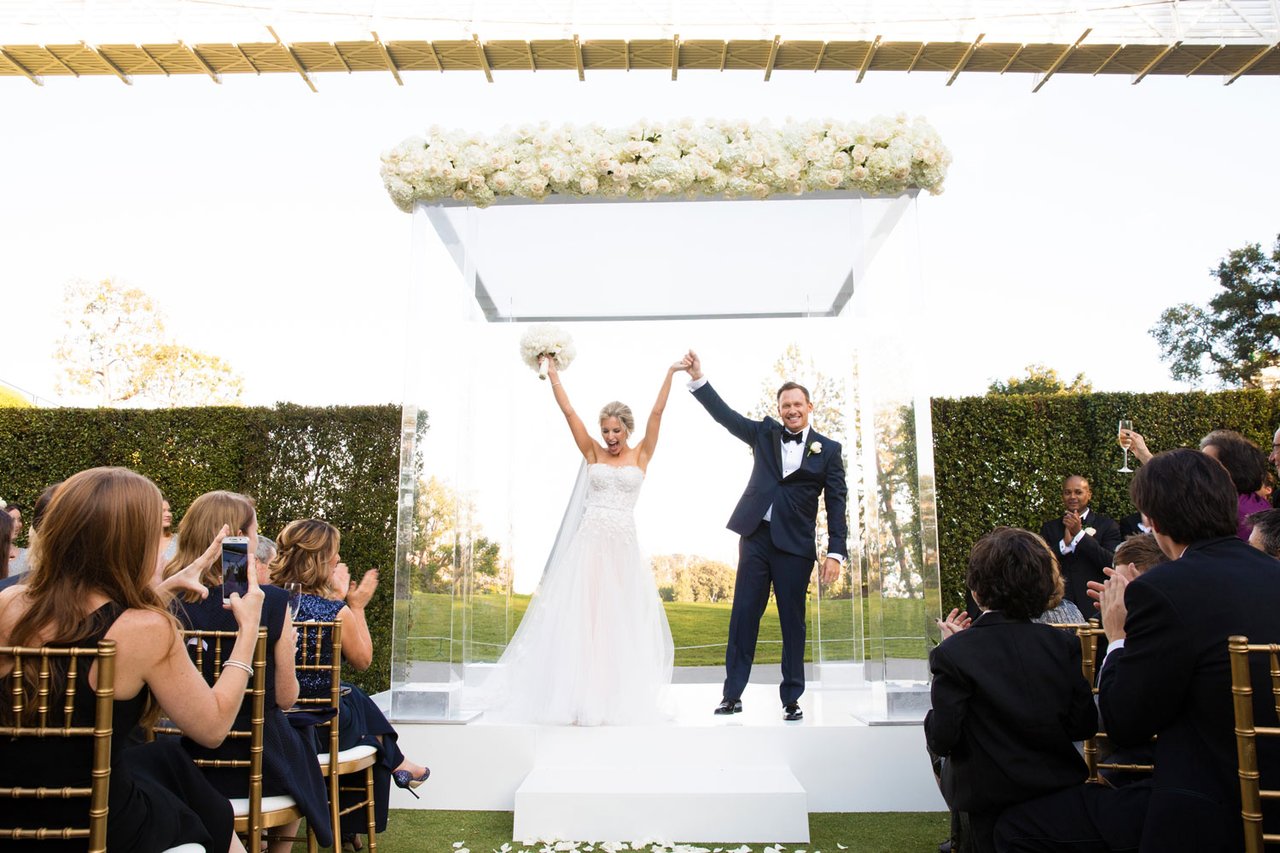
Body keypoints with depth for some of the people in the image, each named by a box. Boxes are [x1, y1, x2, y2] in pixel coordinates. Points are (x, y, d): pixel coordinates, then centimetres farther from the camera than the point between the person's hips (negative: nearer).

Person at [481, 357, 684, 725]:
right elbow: (569, 412, 6)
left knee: (621, 621, 5)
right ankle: (577, 696, 6)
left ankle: (619, 697, 14)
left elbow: (657, 412, 0)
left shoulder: (641, 455, 7)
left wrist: (670, 374, -6)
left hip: (624, 546, 0)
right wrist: (553, 374, 5)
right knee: (580, 618, 0)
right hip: (589, 543, 0)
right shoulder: (593, 453, 8)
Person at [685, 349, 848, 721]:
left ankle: (792, 698, 17)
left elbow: (836, 503, 0)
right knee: (743, 615, 3)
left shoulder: (828, 449, 3)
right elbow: (725, 415, 3)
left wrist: (836, 552, -7)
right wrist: (698, 379, -8)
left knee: (792, 621, 6)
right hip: (755, 537, 2)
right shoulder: (765, 433, 9)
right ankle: (732, 694, 11)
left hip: (795, 545, -1)